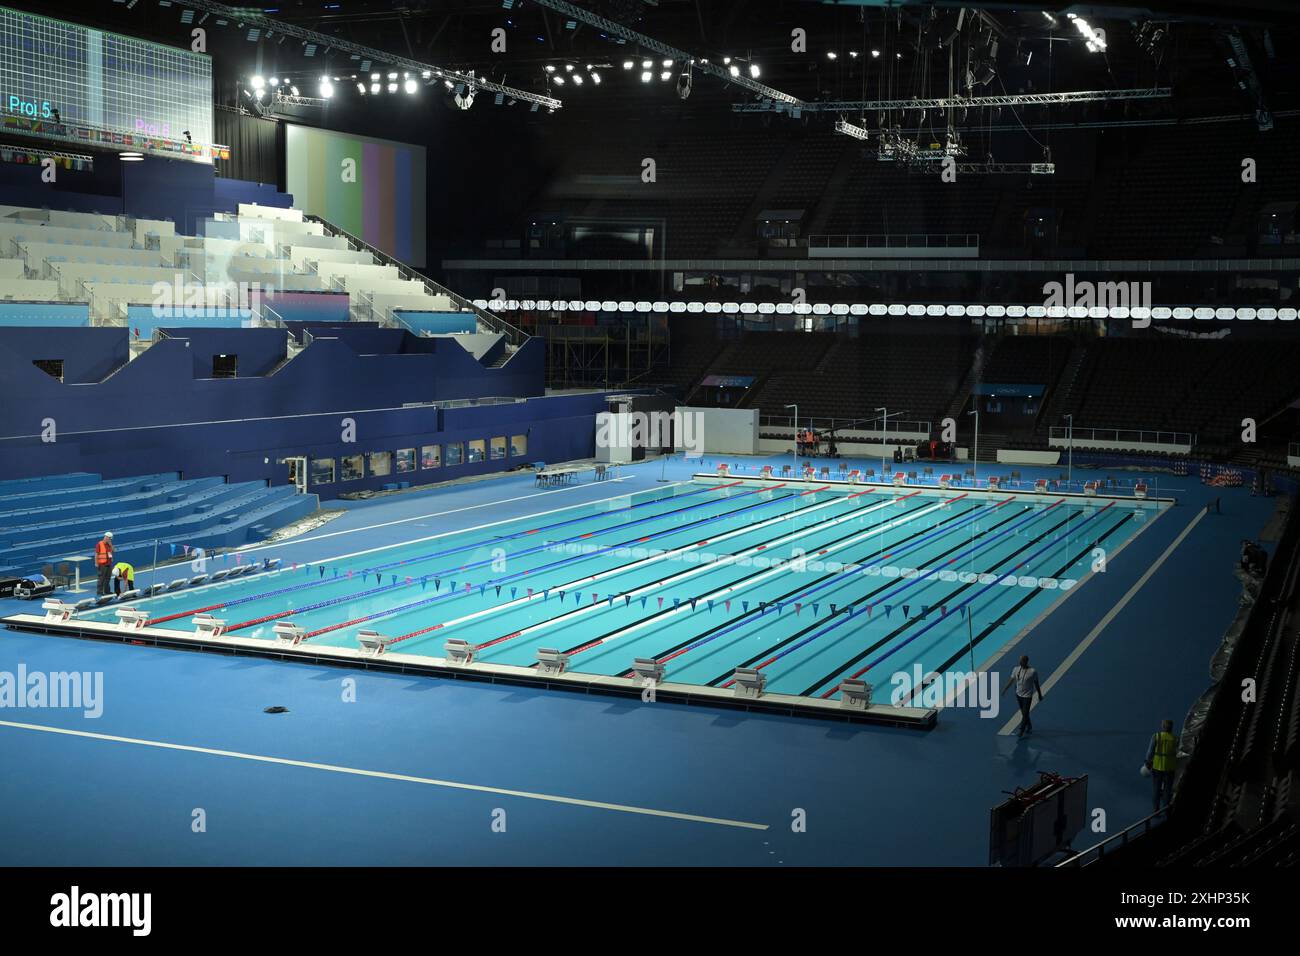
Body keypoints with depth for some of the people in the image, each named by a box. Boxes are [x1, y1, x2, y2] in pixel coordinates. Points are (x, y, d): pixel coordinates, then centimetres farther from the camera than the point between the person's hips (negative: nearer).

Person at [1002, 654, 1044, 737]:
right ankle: (1029, 727, 39)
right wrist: (1004, 690, 5)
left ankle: (1020, 731, 7)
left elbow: (1036, 684, -7)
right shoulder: (1016, 669, -5)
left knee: (1025, 714, -2)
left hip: (1027, 696, -5)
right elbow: (1011, 680, 5)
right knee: (1024, 713, 19)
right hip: (1018, 695, 5)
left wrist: (1040, 695, 2)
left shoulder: (1032, 672, -17)